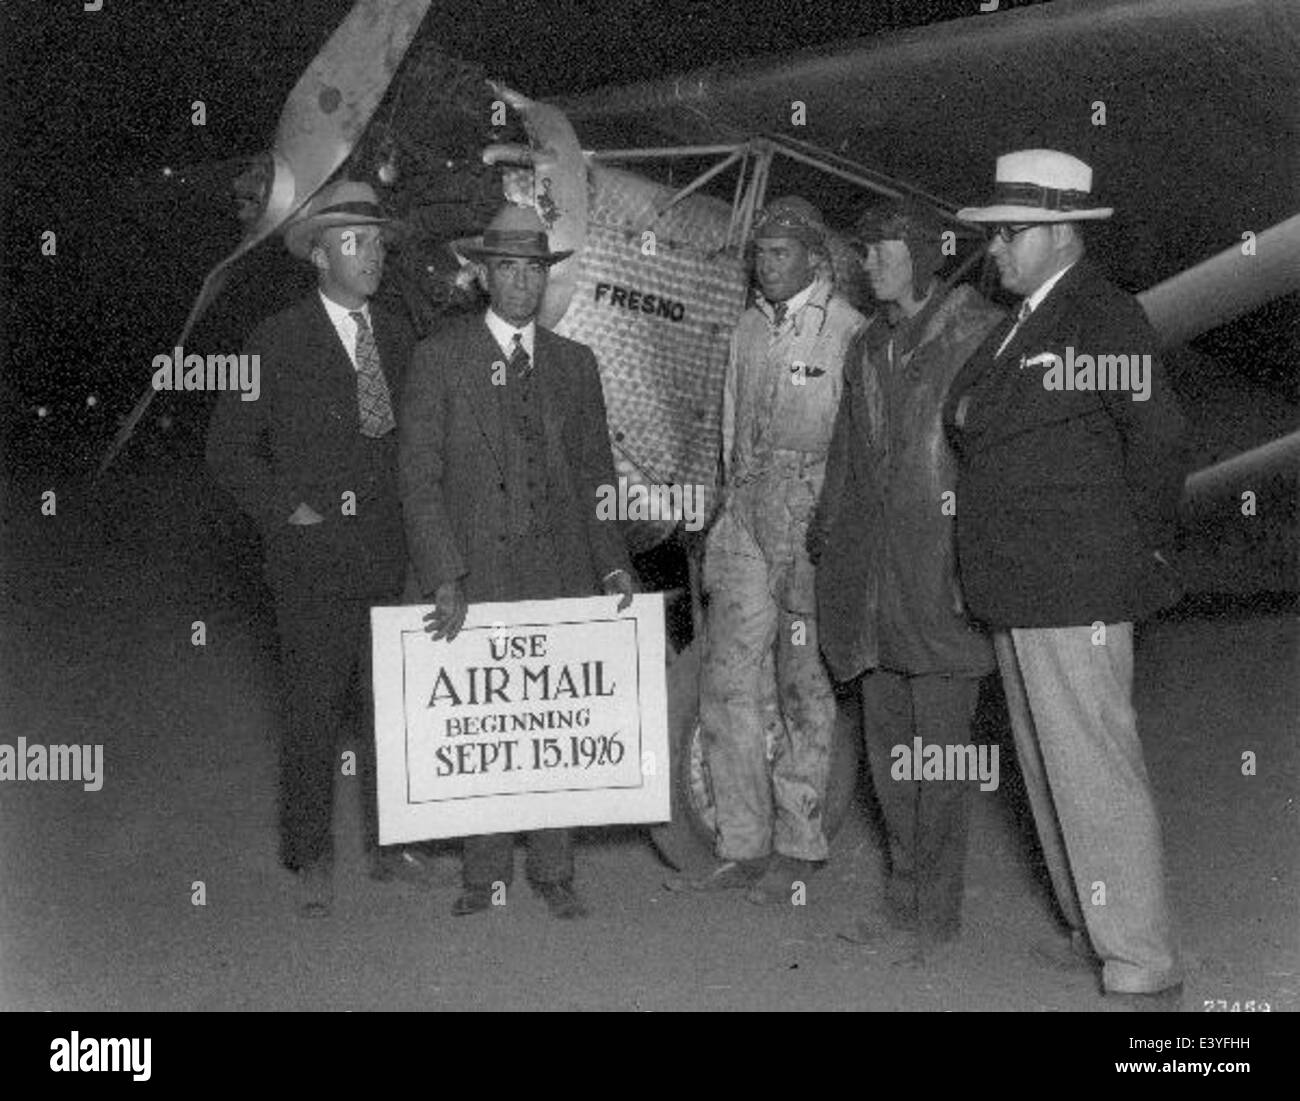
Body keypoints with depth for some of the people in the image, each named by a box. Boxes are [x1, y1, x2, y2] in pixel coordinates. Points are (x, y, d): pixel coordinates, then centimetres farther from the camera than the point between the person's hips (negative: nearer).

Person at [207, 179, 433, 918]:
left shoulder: (396, 336, 12)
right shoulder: (280, 341, -1)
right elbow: (230, 446, 0)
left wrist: (414, 515, 6)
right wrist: (284, 508, -6)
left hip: (391, 551, 4)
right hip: (313, 554, -4)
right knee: (313, 711, 1)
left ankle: (389, 844, 22)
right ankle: (313, 862, 12)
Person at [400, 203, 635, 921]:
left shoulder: (575, 364, 12)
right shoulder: (438, 359, 1)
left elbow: (595, 475, 14)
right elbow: (420, 480, -4)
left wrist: (612, 562, 1)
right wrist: (445, 577, -13)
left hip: (560, 572, 3)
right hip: (472, 572, -2)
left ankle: (552, 873, 16)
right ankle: (483, 875, 14)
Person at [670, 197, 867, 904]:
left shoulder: (847, 331, -5)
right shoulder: (747, 329, 15)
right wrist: (729, 513, 15)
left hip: (813, 517, -6)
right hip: (747, 514, 6)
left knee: (805, 686, 2)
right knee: (726, 683, 3)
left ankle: (798, 846, 14)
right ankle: (744, 846, 12)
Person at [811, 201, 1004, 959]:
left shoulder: (981, 335, -5)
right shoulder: (870, 348, 17)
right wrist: (828, 532, 16)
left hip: (942, 572, -7)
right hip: (875, 577, 7)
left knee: (942, 742, -1)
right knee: (888, 740, 10)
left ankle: (938, 912, 10)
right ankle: (905, 902, 21)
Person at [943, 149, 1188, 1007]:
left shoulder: (1102, 315, -12)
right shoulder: (1024, 323, 16)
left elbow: (1158, 435, -16)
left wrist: (1142, 544, -7)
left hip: (1078, 591, -10)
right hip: (1022, 591, 10)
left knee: (1096, 776, -6)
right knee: (1049, 773, 17)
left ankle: (1143, 969, 3)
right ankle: (1095, 933, 30)